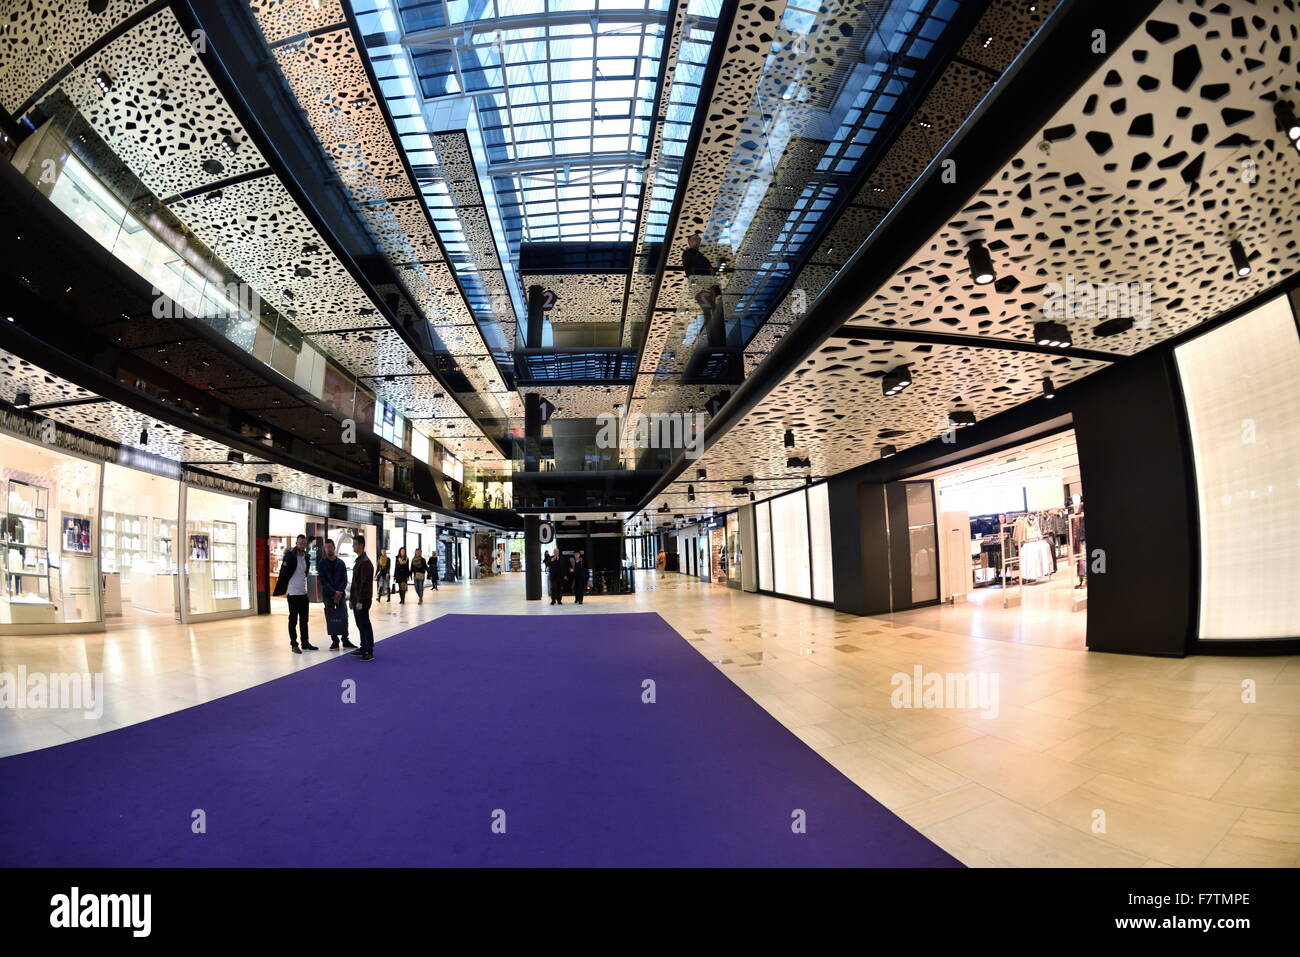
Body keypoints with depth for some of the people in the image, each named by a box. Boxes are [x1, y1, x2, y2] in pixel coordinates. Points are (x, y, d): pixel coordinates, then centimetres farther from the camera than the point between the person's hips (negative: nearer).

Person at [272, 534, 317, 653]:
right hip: (293, 593, -6)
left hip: (303, 593, 6)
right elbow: (283, 574, -13)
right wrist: (282, 590, -14)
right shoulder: (290, 556, -13)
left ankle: (305, 643, 19)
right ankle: (294, 644, 11)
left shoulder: (306, 557, 7)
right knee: (293, 620, 3)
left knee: (304, 619, 11)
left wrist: (304, 587, 14)